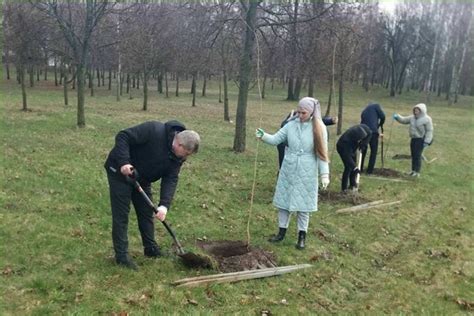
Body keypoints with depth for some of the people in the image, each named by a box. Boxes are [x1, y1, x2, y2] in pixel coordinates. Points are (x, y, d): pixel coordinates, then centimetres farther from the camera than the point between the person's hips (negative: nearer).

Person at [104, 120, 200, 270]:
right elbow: (122, 137, -29)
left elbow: (171, 179, -15)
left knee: (147, 212, 12)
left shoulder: (177, 156, -10)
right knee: (121, 214, -3)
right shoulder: (153, 130, -31)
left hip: (142, 179, 7)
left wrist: (164, 205, -27)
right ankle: (121, 255, 5)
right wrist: (123, 162, -39)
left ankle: (151, 248, 27)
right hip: (121, 172, -7)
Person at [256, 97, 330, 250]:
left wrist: (325, 174, -10)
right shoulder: (291, 125, -1)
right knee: (284, 201, 10)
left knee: (303, 204, 5)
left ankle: (302, 235, 19)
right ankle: (282, 231, 24)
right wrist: (263, 136, -24)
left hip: (306, 173, -3)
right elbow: (276, 139, -5)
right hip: (288, 170, 3)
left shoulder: (319, 128, -8)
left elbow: (322, 153, -7)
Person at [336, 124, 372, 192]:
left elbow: (369, 133, -6)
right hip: (343, 149, -6)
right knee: (348, 167, -15)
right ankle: (344, 188, -5)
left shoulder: (364, 128, -30)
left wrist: (364, 144, -19)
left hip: (352, 148, 6)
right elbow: (347, 156, -43)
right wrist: (355, 168, -48)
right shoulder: (346, 140, -44)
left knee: (353, 166, 8)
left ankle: (353, 185, 23)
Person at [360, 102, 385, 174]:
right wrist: (380, 125, 19)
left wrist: (377, 134, 36)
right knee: (373, 151, 7)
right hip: (373, 131, -5)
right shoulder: (376, 106, 12)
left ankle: (360, 169, 25)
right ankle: (370, 170, 6)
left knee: (363, 151, 20)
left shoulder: (364, 111, 29)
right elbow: (382, 116, -1)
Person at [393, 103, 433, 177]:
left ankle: (417, 172, -2)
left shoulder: (427, 119, -11)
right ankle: (413, 170, 22)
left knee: (417, 156, -8)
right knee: (413, 155, 11)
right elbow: (404, 120, 15)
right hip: (413, 139, 7)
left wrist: (427, 141, -17)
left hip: (420, 140, -7)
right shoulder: (412, 118, 8)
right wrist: (398, 117, -6)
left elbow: (429, 131, -12)